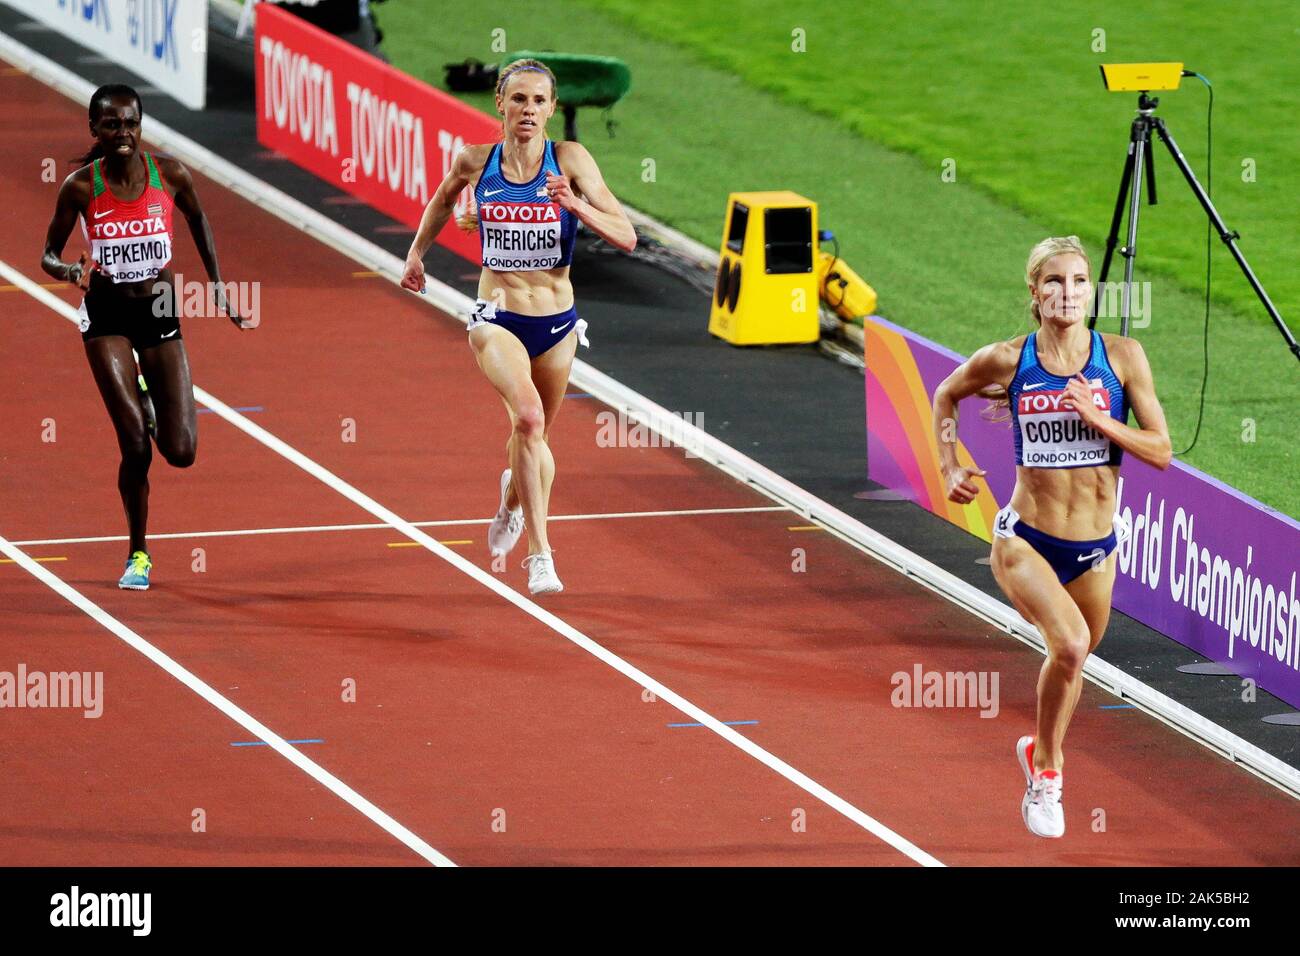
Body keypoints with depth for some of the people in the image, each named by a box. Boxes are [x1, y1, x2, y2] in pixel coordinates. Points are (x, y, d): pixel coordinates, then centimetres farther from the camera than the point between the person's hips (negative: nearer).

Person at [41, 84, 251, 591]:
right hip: (106, 315, -2)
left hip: (159, 311, 2)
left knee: (180, 452, -5)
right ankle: (138, 555, 6)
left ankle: (147, 401, 32)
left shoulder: (169, 175, -7)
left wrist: (219, 288, 14)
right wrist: (71, 271, -24)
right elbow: (49, 256, -1)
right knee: (135, 444, -14)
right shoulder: (80, 186, -11)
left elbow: (198, 220, 13)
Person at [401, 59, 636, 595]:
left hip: (556, 323, 1)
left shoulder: (570, 160, -8)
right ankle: (540, 552, -26)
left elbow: (626, 237, -12)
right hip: (497, 321, -1)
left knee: (534, 434, 19)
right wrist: (417, 252, 27)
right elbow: (444, 198, 22)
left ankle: (512, 500, 55)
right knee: (529, 416, -28)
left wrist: (577, 207, -27)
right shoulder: (475, 162, -3)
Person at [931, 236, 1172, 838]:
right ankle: (1046, 770, -5)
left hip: (1095, 548, 3)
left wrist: (1096, 418, -19)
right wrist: (950, 469, 4)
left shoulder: (1122, 357, -6)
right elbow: (946, 395, 14)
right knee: (1069, 643, -26)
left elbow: (1160, 452, -7)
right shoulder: (1007, 361, -7)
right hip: (1026, 541, -3)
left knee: (1073, 657, 19)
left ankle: (1041, 751, 51)